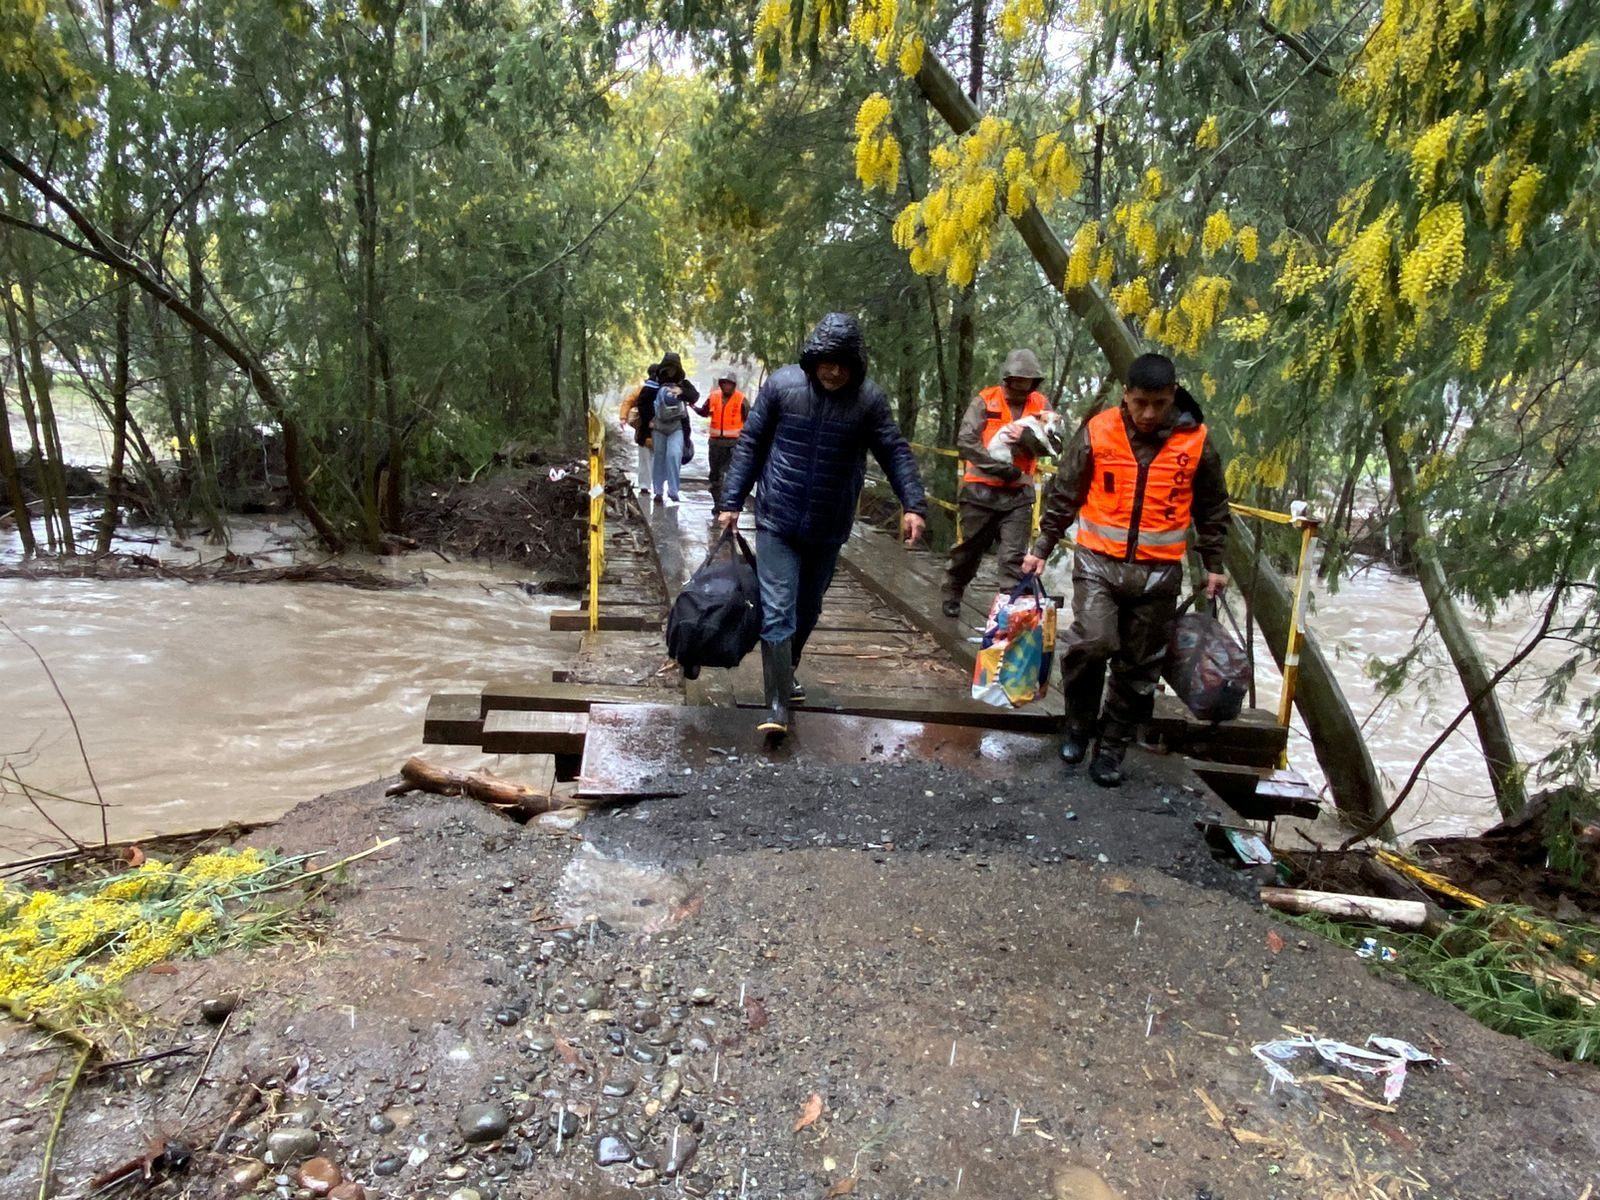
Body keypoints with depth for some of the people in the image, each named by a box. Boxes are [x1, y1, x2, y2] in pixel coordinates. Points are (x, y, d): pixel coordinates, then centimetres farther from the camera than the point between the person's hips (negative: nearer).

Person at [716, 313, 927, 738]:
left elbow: (895, 452, -2)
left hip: (829, 528, 3)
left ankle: (785, 672, 41)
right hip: (778, 522, -2)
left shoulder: (869, 398, -5)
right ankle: (778, 703, -3)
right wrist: (730, 502, -2)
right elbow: (750, 445, -1)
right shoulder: (781, 385, -7)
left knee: (807, 611, 18)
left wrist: (914, 504, -15)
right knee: (777, 613, -8)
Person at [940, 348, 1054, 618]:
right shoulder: (985, 400, -4)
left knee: (1014, 557, -4)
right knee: (968, 548, 14)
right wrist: (998, 466, -18)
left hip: (1018, 494, 1)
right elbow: (965, 441, -13)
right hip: (981, 491, -1)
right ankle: (952, 594, 35)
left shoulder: (1040, 404, 5)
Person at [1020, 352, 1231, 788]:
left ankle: (1112, 747, 24)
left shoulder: (1195, 442, -1)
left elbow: (1211, 511, 12)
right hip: (1099, 561, -2)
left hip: (1159, 571, 2)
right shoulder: (1097, 432, -5)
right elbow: (1063, 495, 4)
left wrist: (1213, 566, 14)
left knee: (1139, 667, 7)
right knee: (1092, 641, -21)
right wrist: (1041, 548, 4)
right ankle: (1079, 723, 6)